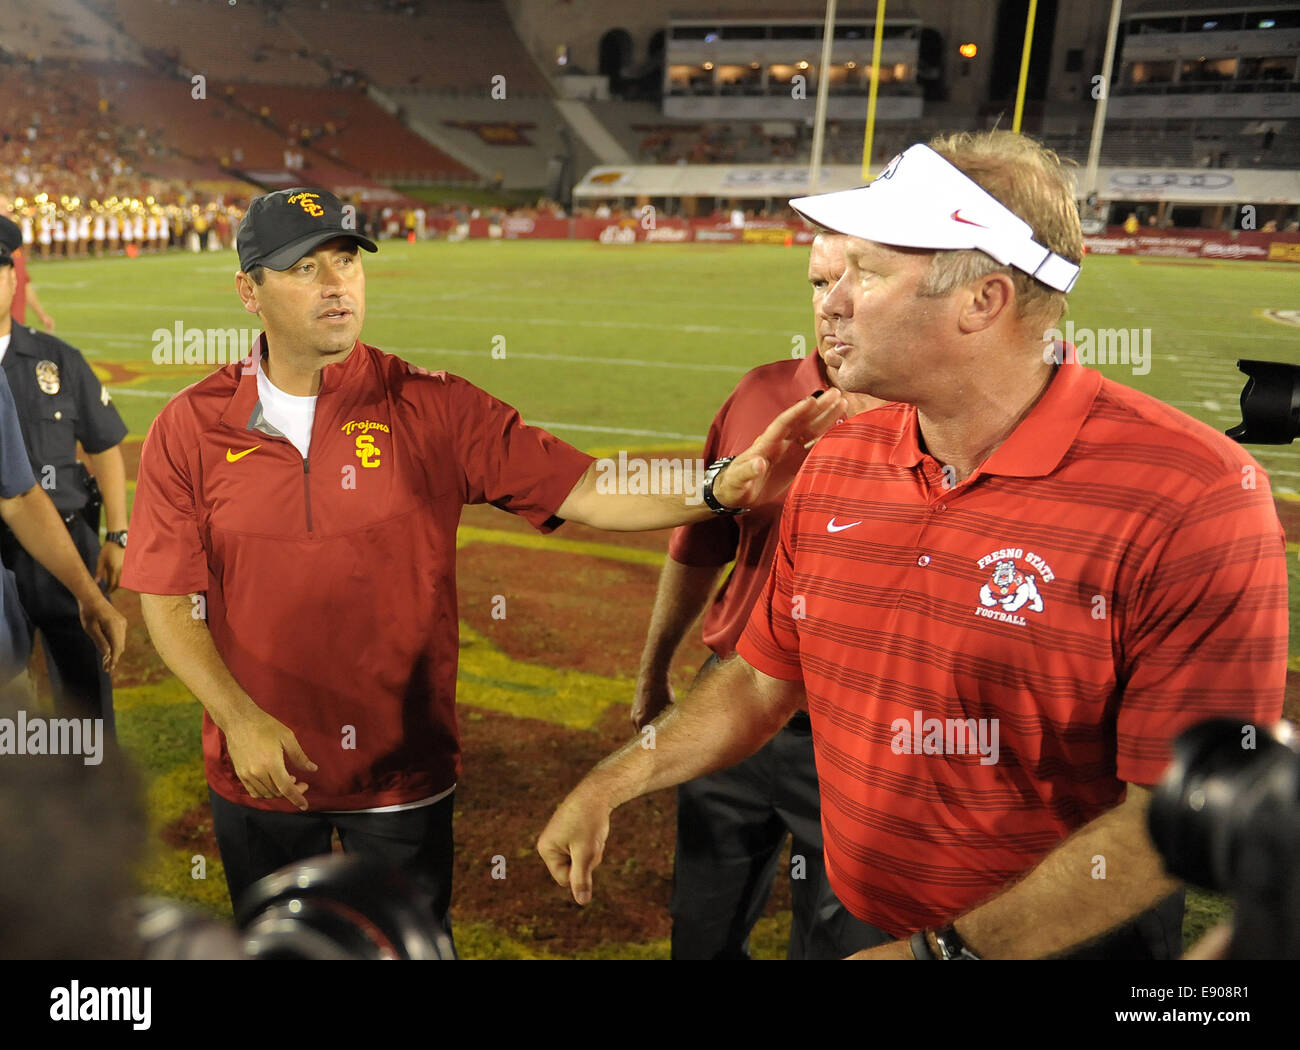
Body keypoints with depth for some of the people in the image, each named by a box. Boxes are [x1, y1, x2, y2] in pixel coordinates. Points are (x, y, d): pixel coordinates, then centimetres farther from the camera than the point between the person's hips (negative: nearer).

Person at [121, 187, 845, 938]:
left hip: (404, 771, -1)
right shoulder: (191, 427, -5)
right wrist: (241, 720, -14)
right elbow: (169, 602, -3)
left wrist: (722, 489, -28)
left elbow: (585, 492, -15)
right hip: (258, 773, 2)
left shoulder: (431, 408, -9)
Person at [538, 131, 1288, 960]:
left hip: (1065, 943, -4)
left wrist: (944, 949, -22)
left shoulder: (1196, 500, -21)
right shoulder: (838, 465, -4)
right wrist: (610, 786, -1)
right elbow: (763, 681, 5)